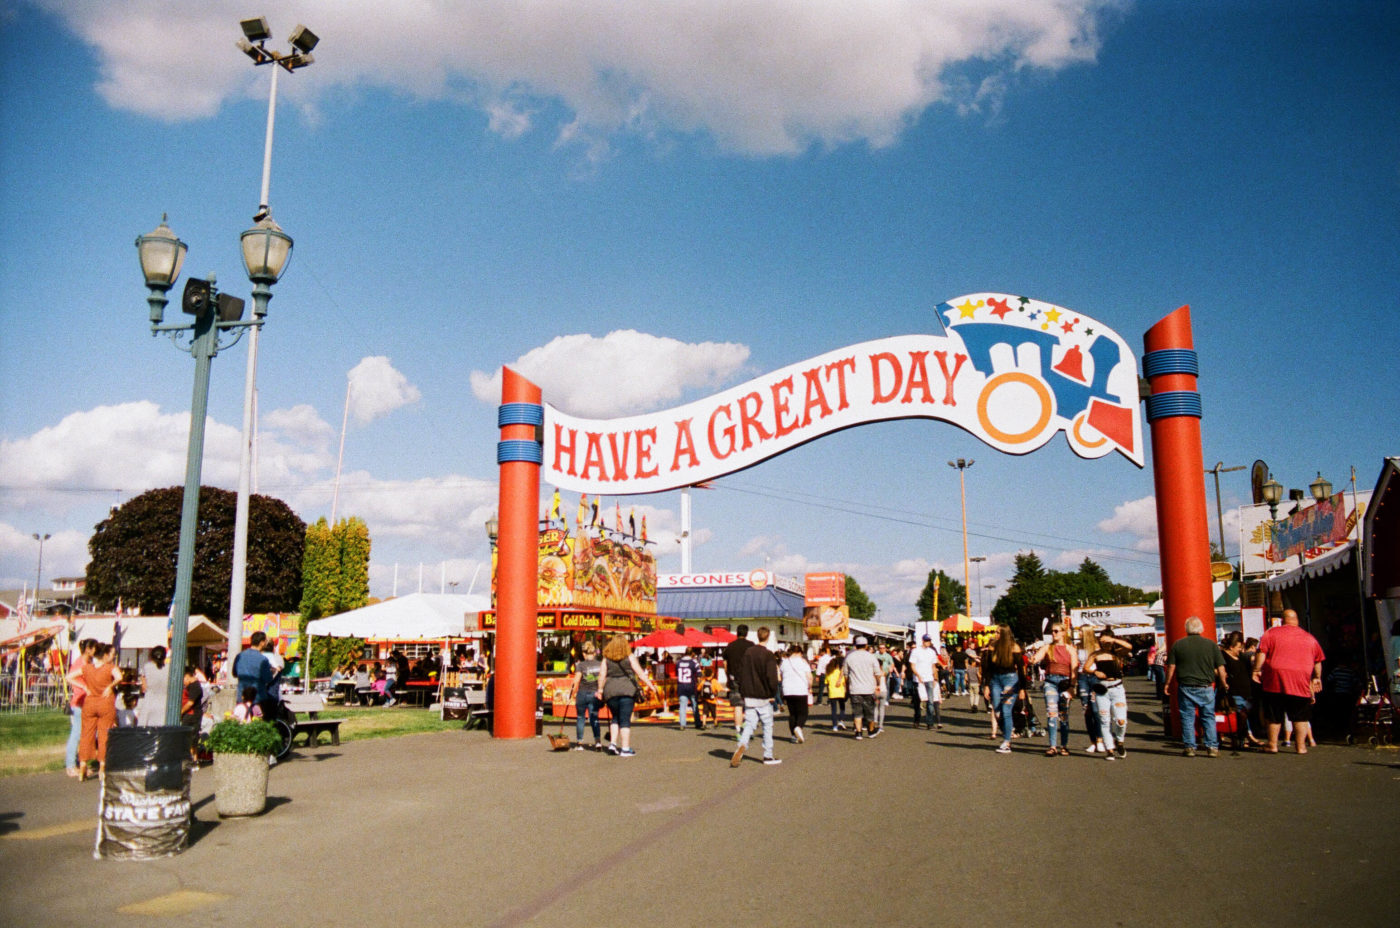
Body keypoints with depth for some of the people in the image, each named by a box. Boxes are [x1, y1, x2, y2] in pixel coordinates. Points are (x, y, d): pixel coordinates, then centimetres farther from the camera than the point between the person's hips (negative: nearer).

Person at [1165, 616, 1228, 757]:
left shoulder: (1178, 644, -1)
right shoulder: (1211, 644, -1)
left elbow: (1171, 667, -1)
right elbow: (1220, 668, 1)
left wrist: (1167, 684, 9)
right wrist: (1224, 684, 13)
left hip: (1185, 687, 0)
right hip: (1206, 687, 0)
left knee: (1187, 718, 6)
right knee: (1208, 717, 9)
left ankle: (1189, 747, 7)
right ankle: (1212, 747, 6)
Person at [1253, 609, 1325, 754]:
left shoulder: (1272, 633, 4)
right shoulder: (1309, 638, 14)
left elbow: (1261, 652, -5)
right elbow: (1317, 661, 20)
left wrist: (1256, 670, 0)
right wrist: (1317, 678, 31)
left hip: (1275, 681, -2)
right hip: (1301, 682, 2)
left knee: (1273, 715, 5)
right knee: (1300, 716, 9)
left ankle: (1272, 745, 9)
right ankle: (1301, 746, 9)